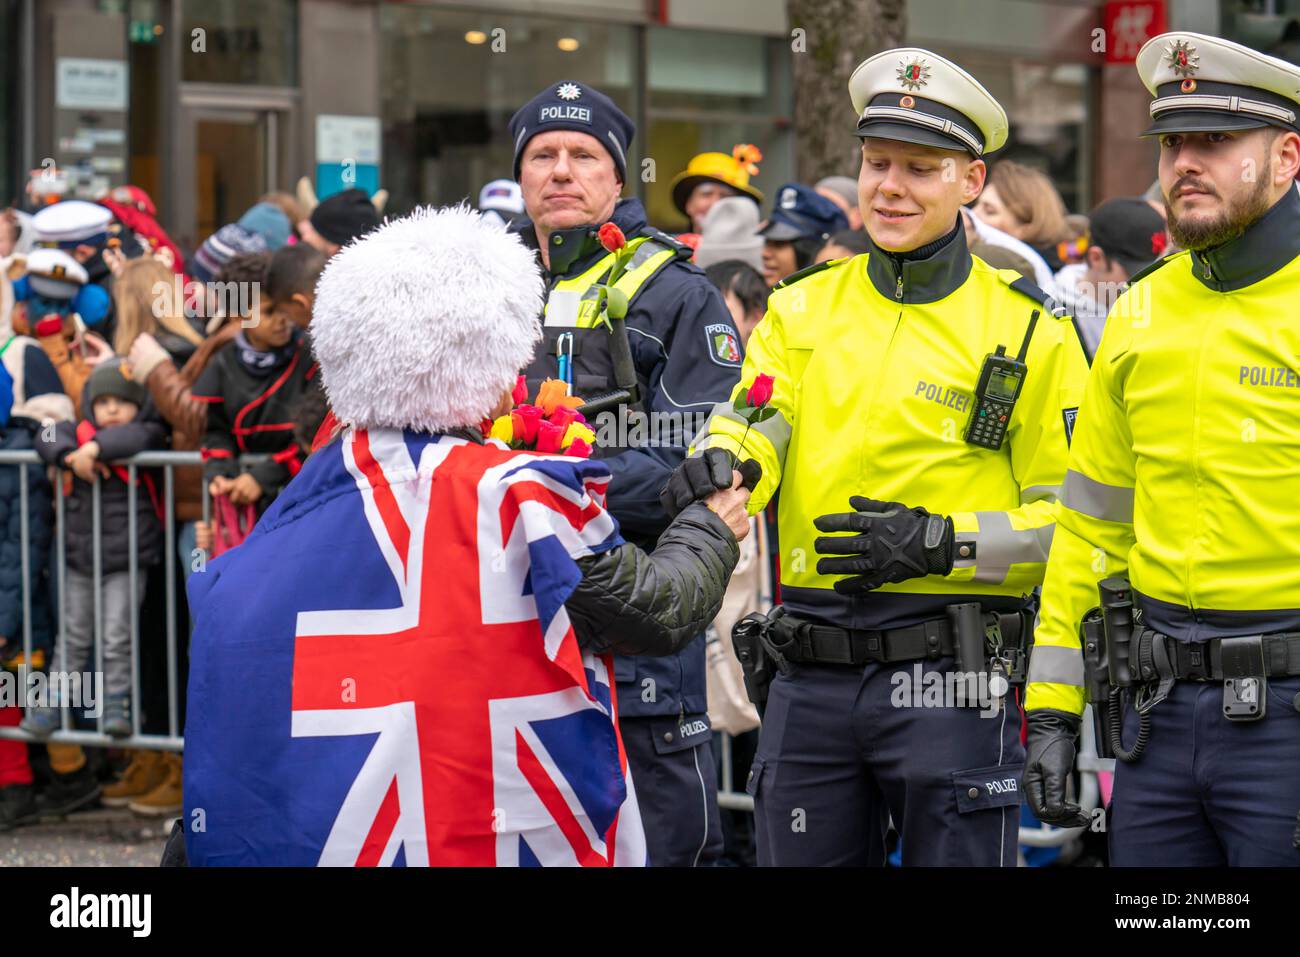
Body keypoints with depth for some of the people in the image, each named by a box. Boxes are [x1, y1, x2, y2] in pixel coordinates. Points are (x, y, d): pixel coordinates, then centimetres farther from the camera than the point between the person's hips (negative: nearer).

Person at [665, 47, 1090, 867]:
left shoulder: (1028, 331, 0)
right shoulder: (802, 310, 11)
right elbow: (751, 424, -3)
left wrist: (941, 542, -14)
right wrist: (719, 463, -27)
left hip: (952, 677, -4)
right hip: (811, 676, 4)